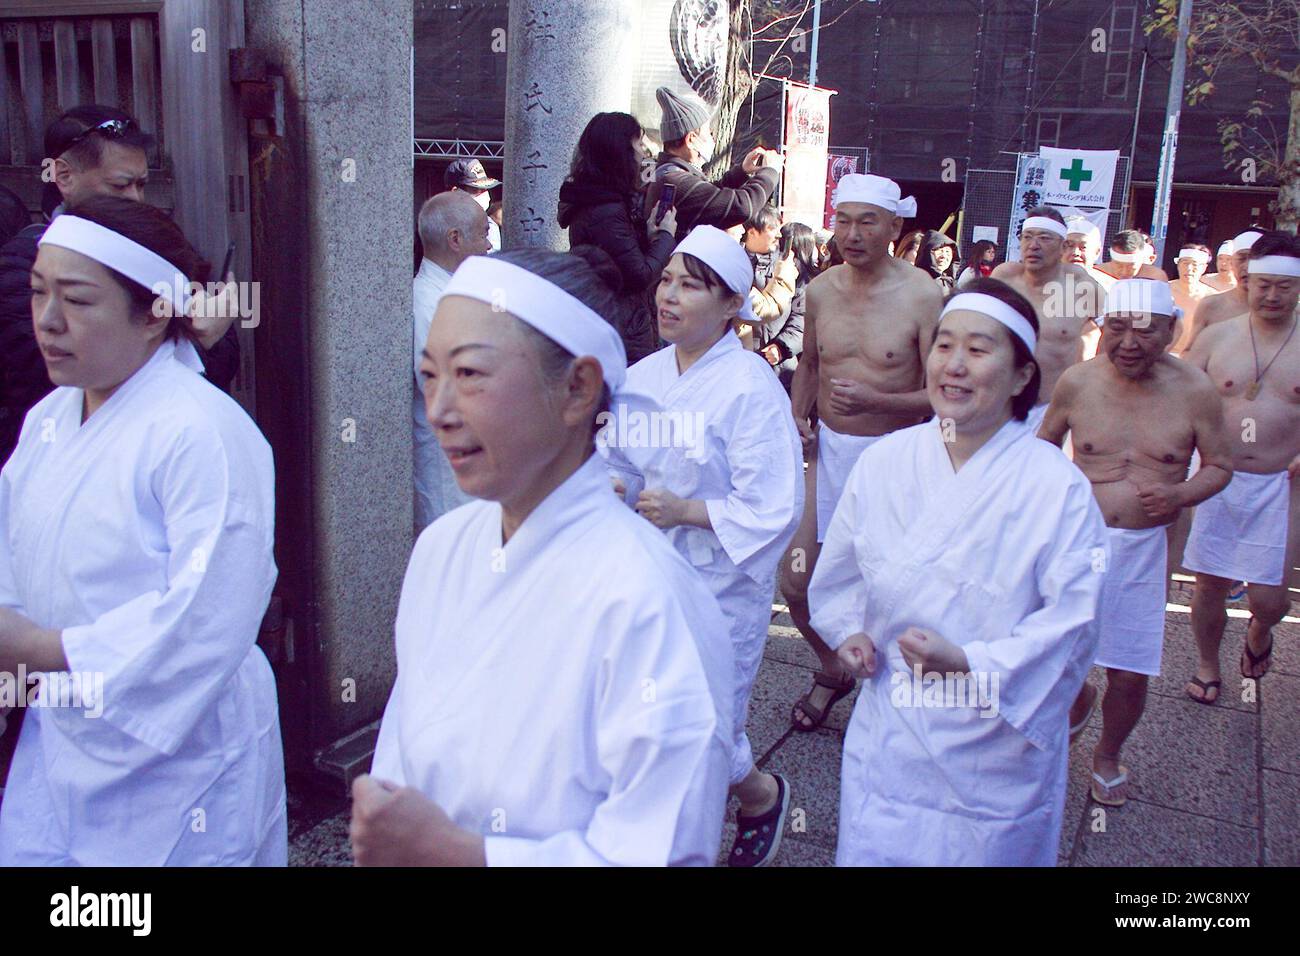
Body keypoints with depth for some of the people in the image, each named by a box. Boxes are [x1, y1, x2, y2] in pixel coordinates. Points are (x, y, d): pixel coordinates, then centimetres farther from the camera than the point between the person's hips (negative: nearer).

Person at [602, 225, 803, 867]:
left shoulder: (752, 388, -15)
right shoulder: (643, 378, 5)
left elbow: (776, 509, -17)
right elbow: (620, 470, 14)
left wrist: (686, 511, -20)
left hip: (720, 590, -6)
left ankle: (763, 794, 36)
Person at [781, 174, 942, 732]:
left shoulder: (922, 296, -14)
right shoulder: (821, 290, 2)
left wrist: (873, 400, -27)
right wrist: (798, 416, 4)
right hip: (827, 449, 5)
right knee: (795, 581, 7)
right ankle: (832, 672, 34)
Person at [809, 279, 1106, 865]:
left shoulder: (1059, 489, -14)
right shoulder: (884, 462, -3)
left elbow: (1073, 620, -15)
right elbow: (841, 566, 12)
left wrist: (969, 661, -24)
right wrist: (849, 629, -4)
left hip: (998, 747, -3)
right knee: (871, 850, 15)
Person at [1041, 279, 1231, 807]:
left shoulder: (1195, 391, -8)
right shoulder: (1077, 381, -5)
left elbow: (1219, 466, 3)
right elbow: (1044, 444, 12)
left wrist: (1181, 494, -16)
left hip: (1142, 549, -1)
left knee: (1129, 674, 3)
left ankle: (1107, 755, 33)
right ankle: (1078, 700, 44)